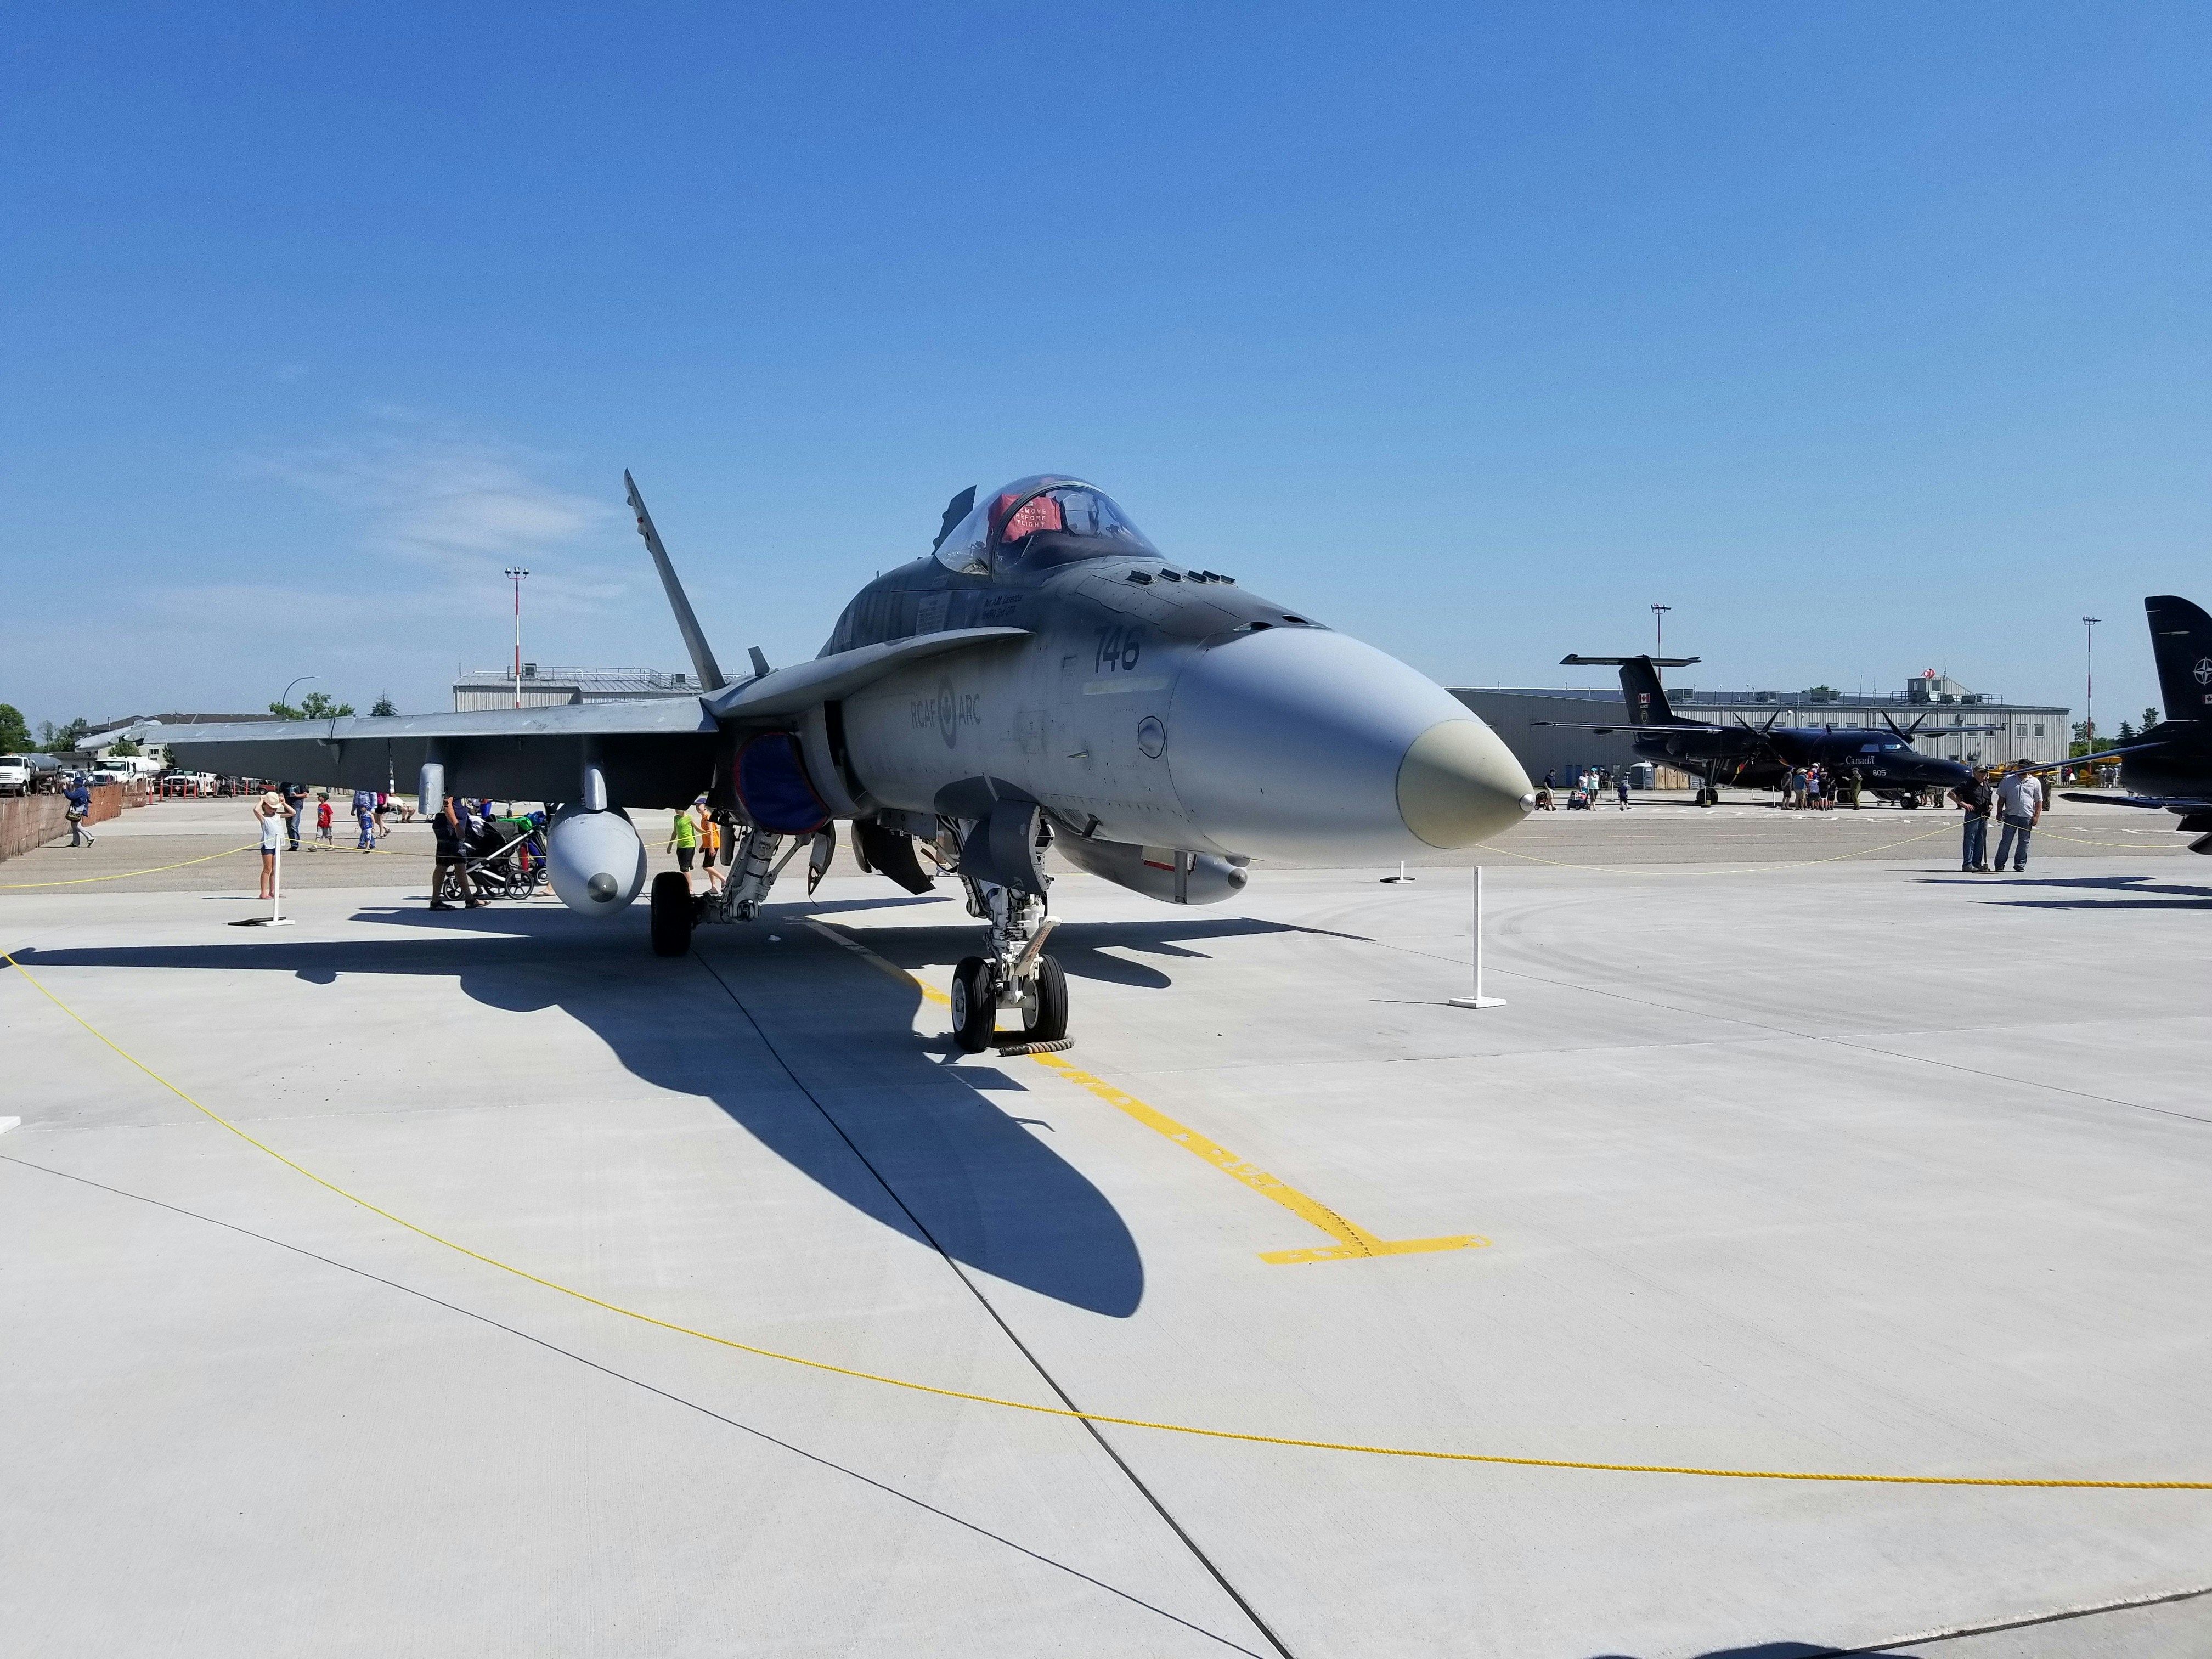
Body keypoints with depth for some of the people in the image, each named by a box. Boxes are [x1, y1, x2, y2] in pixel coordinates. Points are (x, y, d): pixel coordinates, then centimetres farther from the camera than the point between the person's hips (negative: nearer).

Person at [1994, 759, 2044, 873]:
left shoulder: (2035, 782, 9)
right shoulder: (2008, 780, 7)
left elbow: (2039, 801, 9)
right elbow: (2001, 798, 8)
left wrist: (2037, 816, 0)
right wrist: (1999, 813, 2)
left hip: (2027, 817, 1)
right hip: (2011, 816, -1)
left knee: (2024, 842, 5)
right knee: (2006, 841, -1)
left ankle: (2020, 865, 12)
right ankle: (1999, 864, 3)